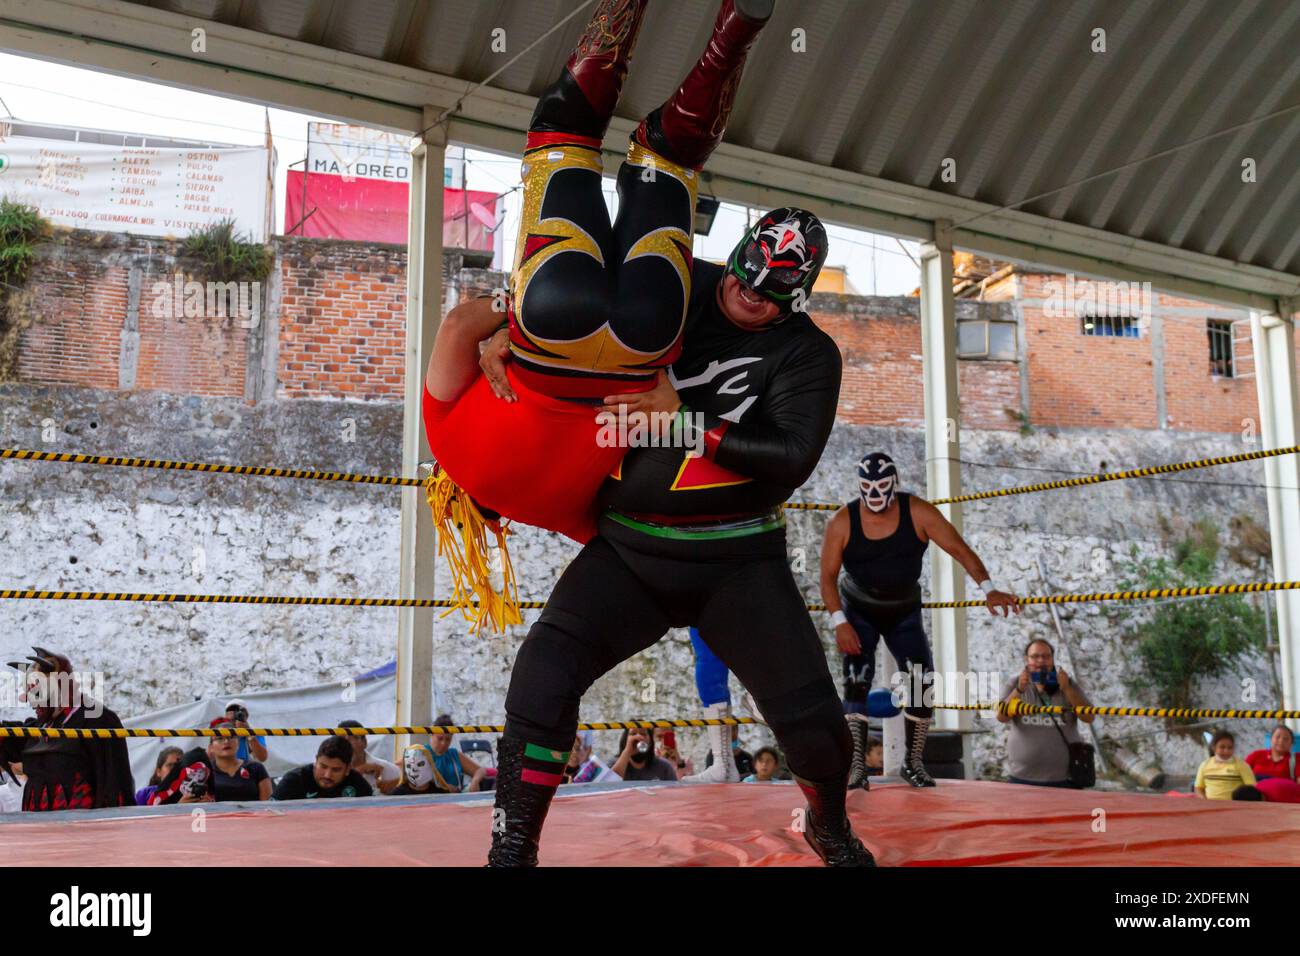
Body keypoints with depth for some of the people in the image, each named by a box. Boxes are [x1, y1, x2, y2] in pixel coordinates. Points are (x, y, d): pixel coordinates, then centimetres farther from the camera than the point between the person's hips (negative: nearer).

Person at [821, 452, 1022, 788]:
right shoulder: (842, 522, -17)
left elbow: (958, 548, -18)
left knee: (923, 684, -7)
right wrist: (840, 622, -24)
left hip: (904, 612, 2)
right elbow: (828, 576, -12)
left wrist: (988, 589, -30)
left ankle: (912, 763, 11)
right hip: (858, 612, -1)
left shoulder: (917, 513, -16)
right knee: (856, 684, -15)